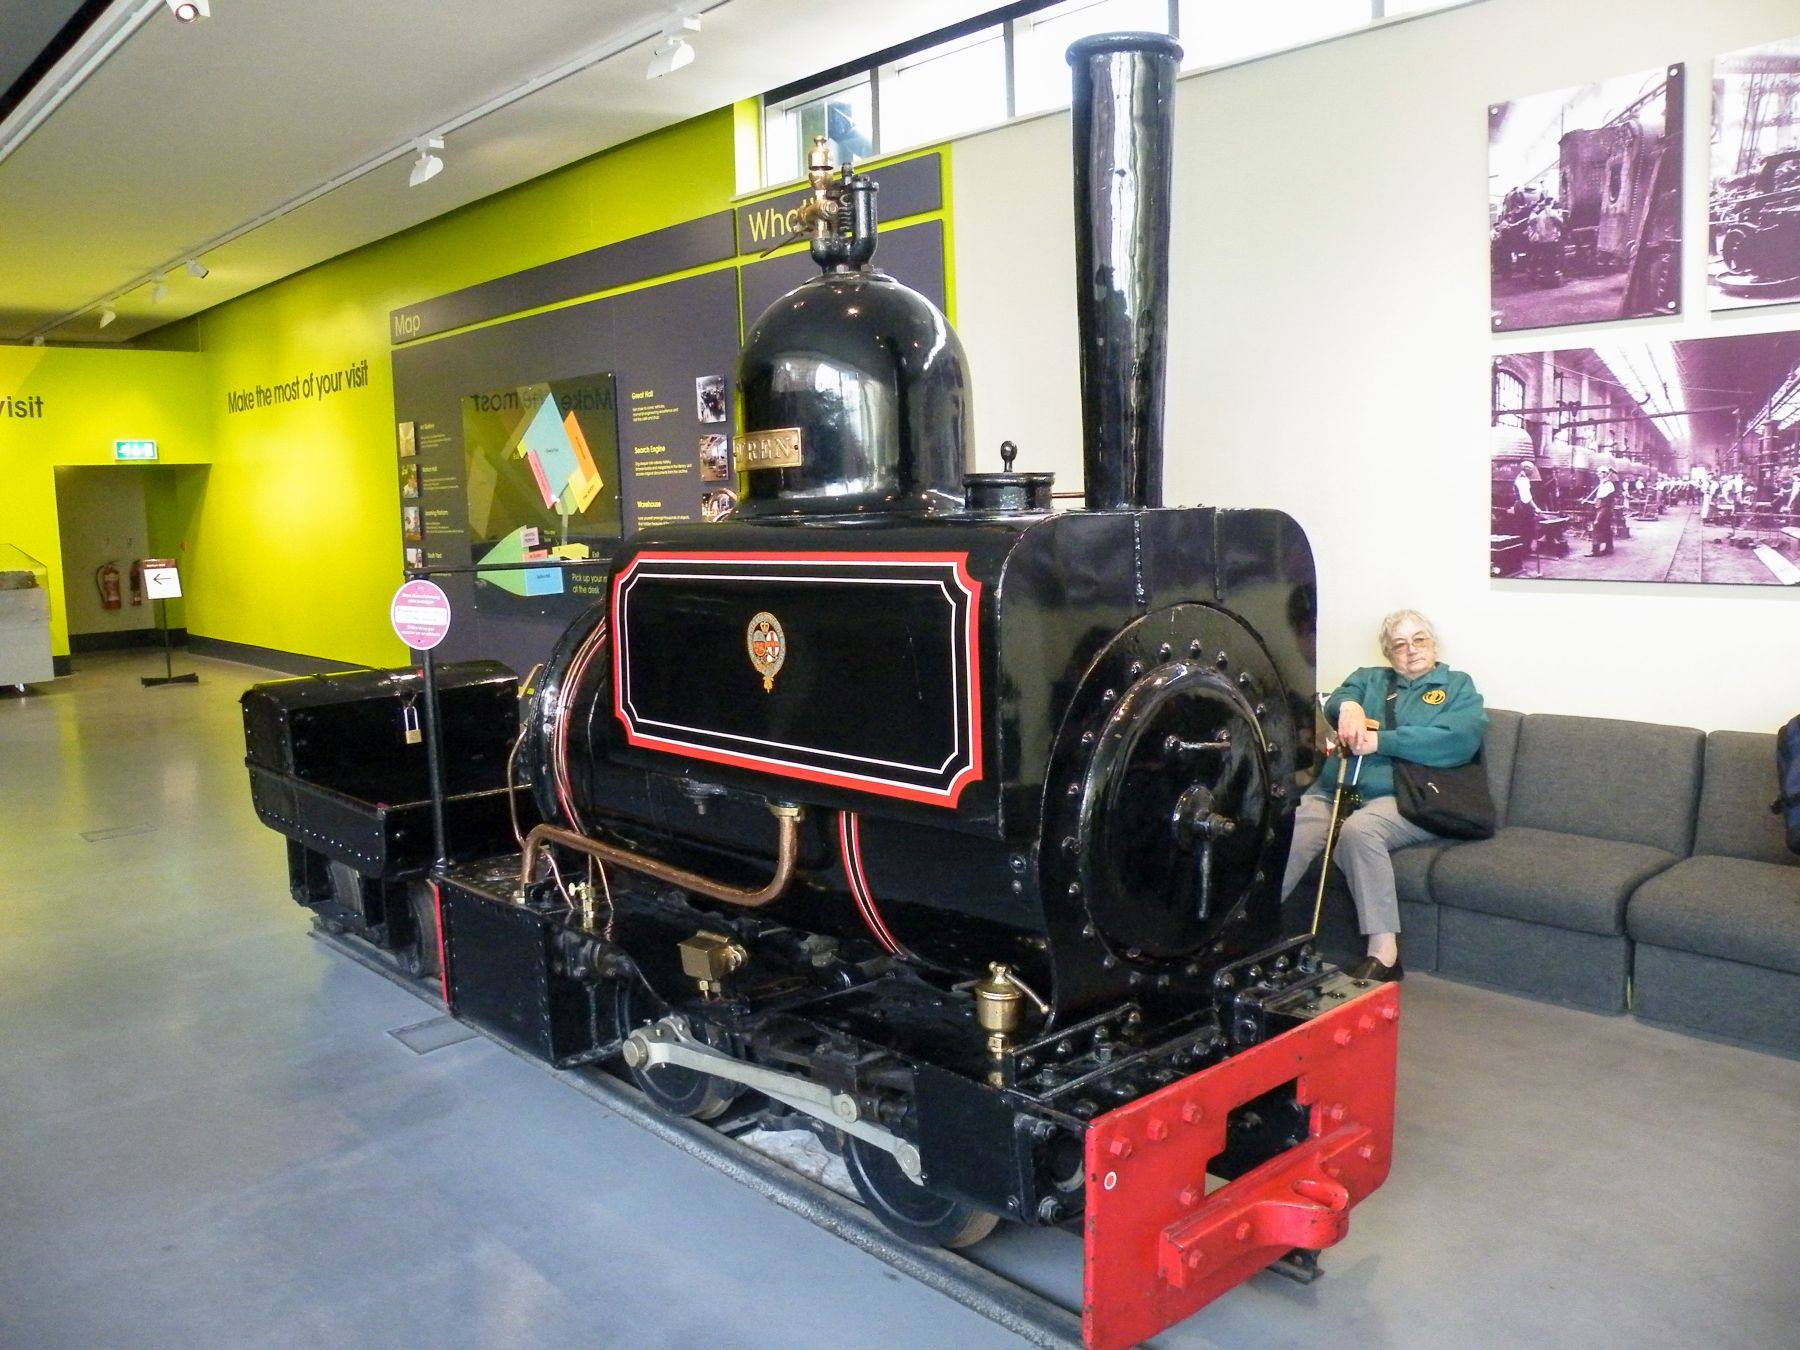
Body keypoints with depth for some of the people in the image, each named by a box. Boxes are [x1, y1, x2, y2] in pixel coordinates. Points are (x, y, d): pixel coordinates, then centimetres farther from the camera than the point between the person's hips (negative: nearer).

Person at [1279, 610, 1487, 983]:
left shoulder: (1459, 687, 16)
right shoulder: (1368, 678, 28)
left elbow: (1459, 741, -4)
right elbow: (1336, 701, 6)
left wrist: (1379, 741, -9)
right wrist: (1349, 707, -19)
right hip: (1336, 790, 3)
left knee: (1359, 830, -37)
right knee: (1286, 834, -28)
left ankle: (1383, 951, -33)